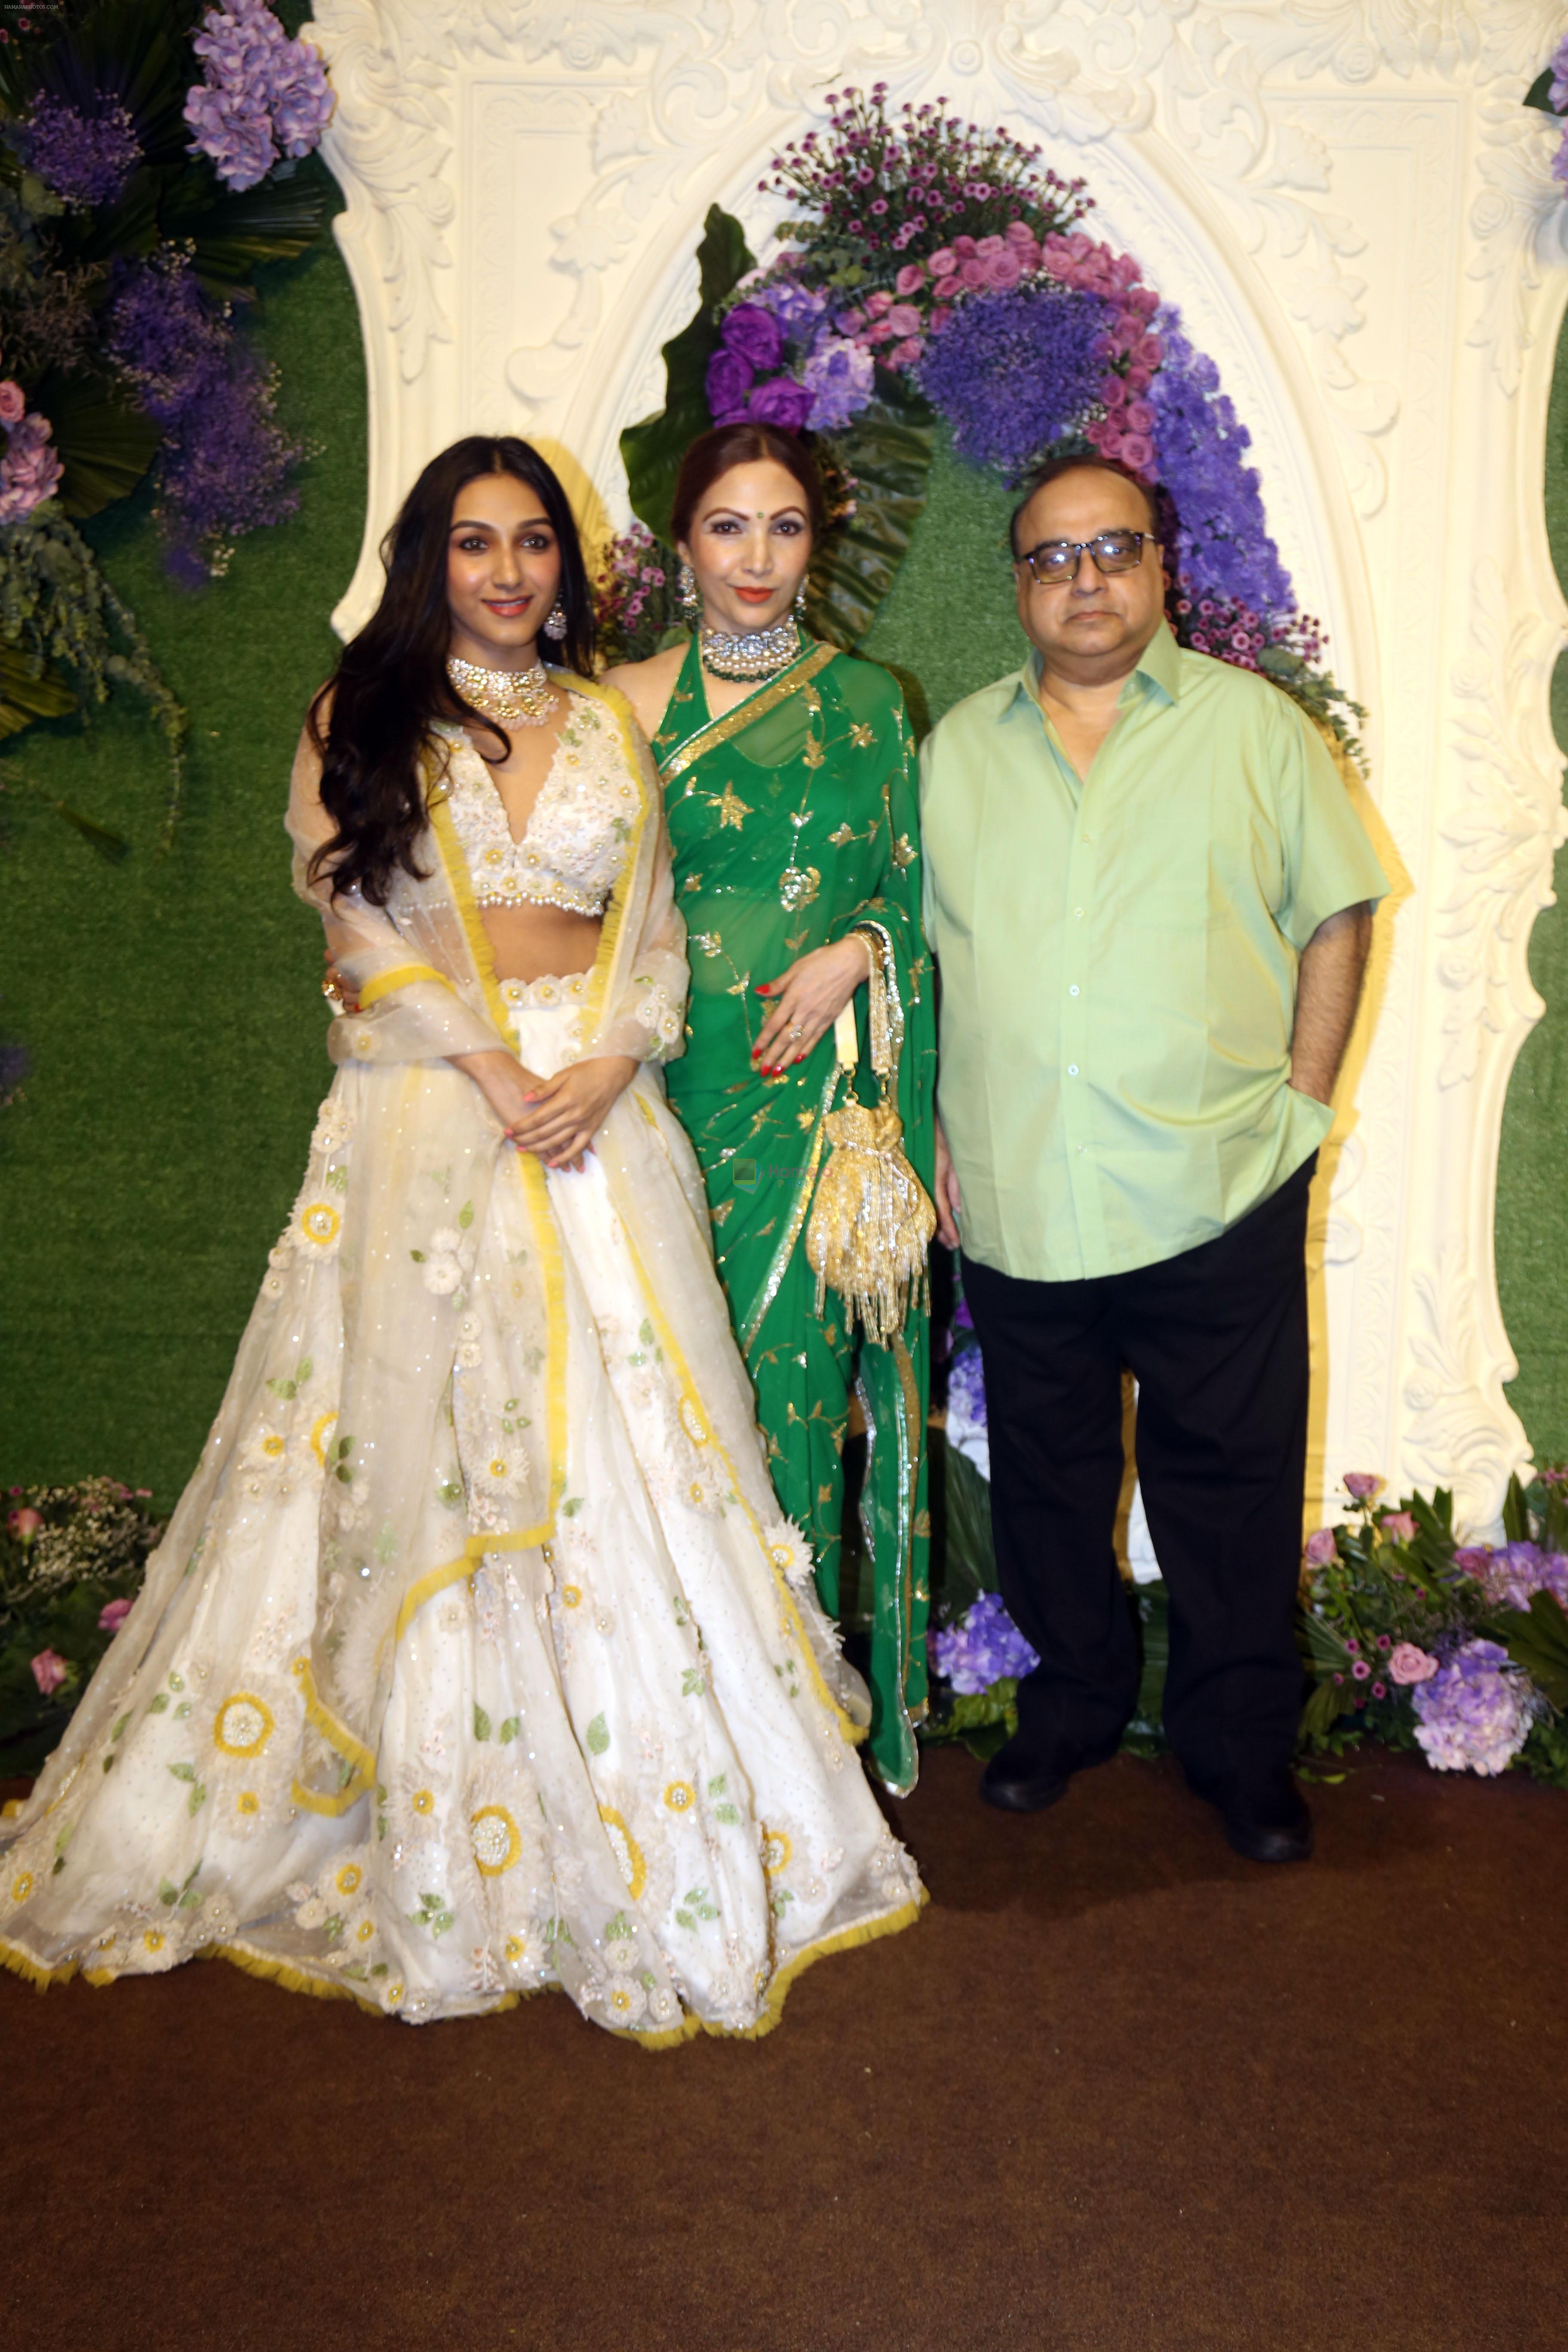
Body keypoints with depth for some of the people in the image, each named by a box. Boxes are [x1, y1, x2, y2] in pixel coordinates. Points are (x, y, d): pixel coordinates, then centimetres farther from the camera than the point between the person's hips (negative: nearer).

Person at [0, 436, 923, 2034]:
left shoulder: (607, 725, 14)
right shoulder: (362, 722, 7)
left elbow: (654, 929, 9)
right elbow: (362, 923, -3)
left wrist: (609, 1062, -9)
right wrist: (496, 1071, -13)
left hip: (599, 1110, 2)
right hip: (425, 1114, -2)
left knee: (625, 1444, 2)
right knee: (425, 1441, 0)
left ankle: (653, 1833, 17)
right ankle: (431, 1836, 15)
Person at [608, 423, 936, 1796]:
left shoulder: (866, 702, 9)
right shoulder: (634, 703, 6)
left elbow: (915, 896, 12)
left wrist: (853, 953, -8)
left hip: (821, 1089, 0)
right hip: (676, 1087, 0)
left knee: (794, 1369, -2)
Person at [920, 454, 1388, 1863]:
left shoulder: (1254, 724, 4)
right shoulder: (960, 747, 11)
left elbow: (1337, 917, 4)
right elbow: (931, 954, 12)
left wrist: (1300, 1104, -3)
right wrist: (943, 1130, 5)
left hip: (1218, 1197, -2)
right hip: (1015, 1203, 3)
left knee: (1230, 1483, 7)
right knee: (1045, 1472, 14)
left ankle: (1242, 1743, 25)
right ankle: (1074, 1705, 34)